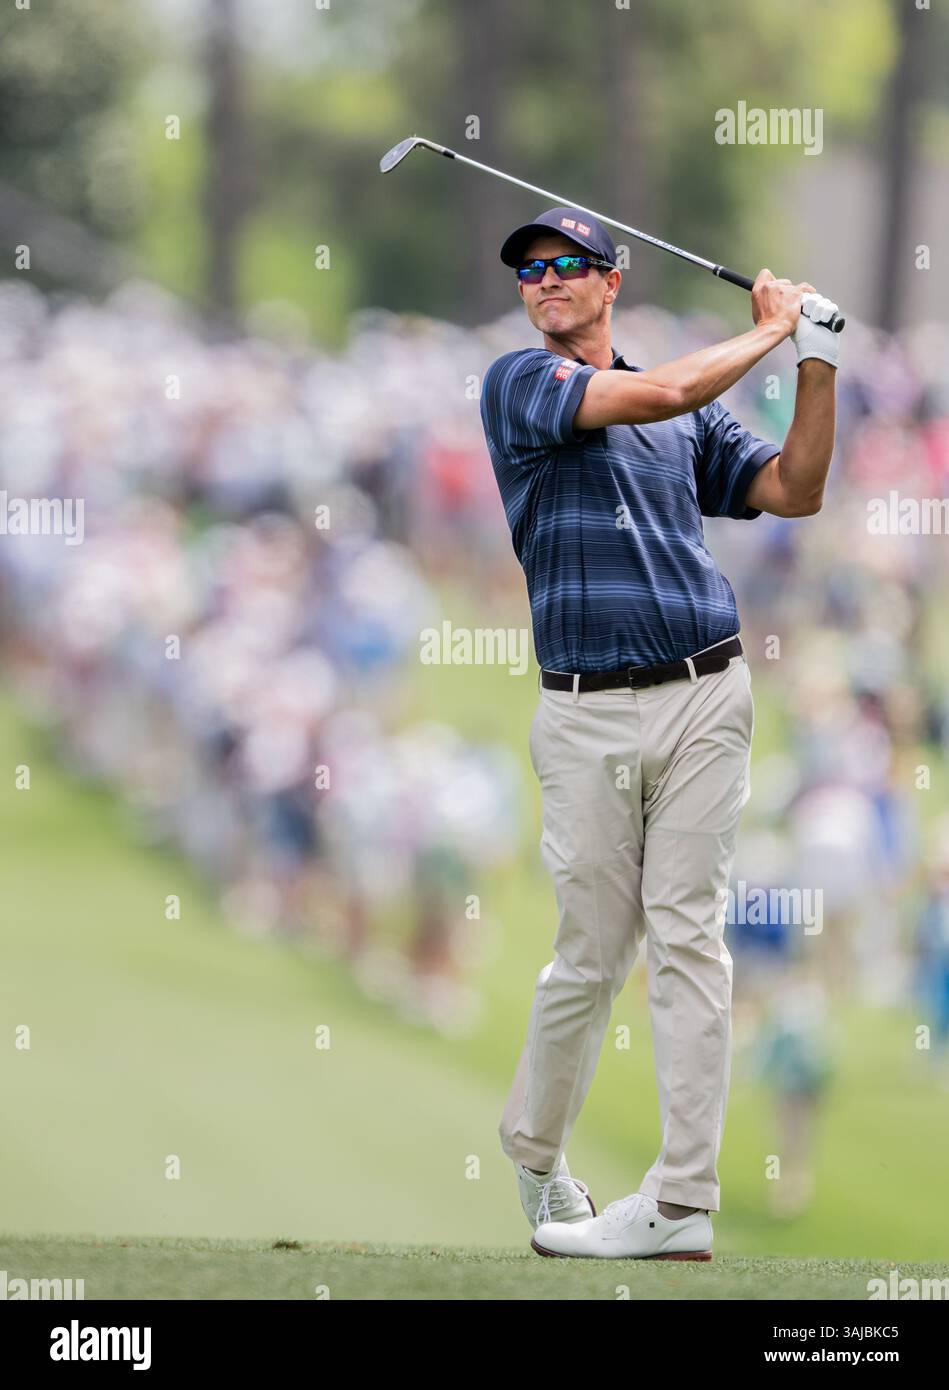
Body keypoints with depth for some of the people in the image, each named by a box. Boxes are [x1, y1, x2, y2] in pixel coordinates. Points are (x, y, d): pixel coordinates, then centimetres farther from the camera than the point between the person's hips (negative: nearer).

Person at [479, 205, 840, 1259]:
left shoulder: (690, 421, 18)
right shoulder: (520, 383, 3)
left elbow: (794, 493, 11)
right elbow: (656, 394, -11)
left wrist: (818, 359, 4)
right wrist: (770, 332, 2)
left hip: (704, 697, 2)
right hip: (585, 710, -2)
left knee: (687, 935, -5)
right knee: (593, 951, 1)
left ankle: (682, 1204, -6)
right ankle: (533, 1155, 25)